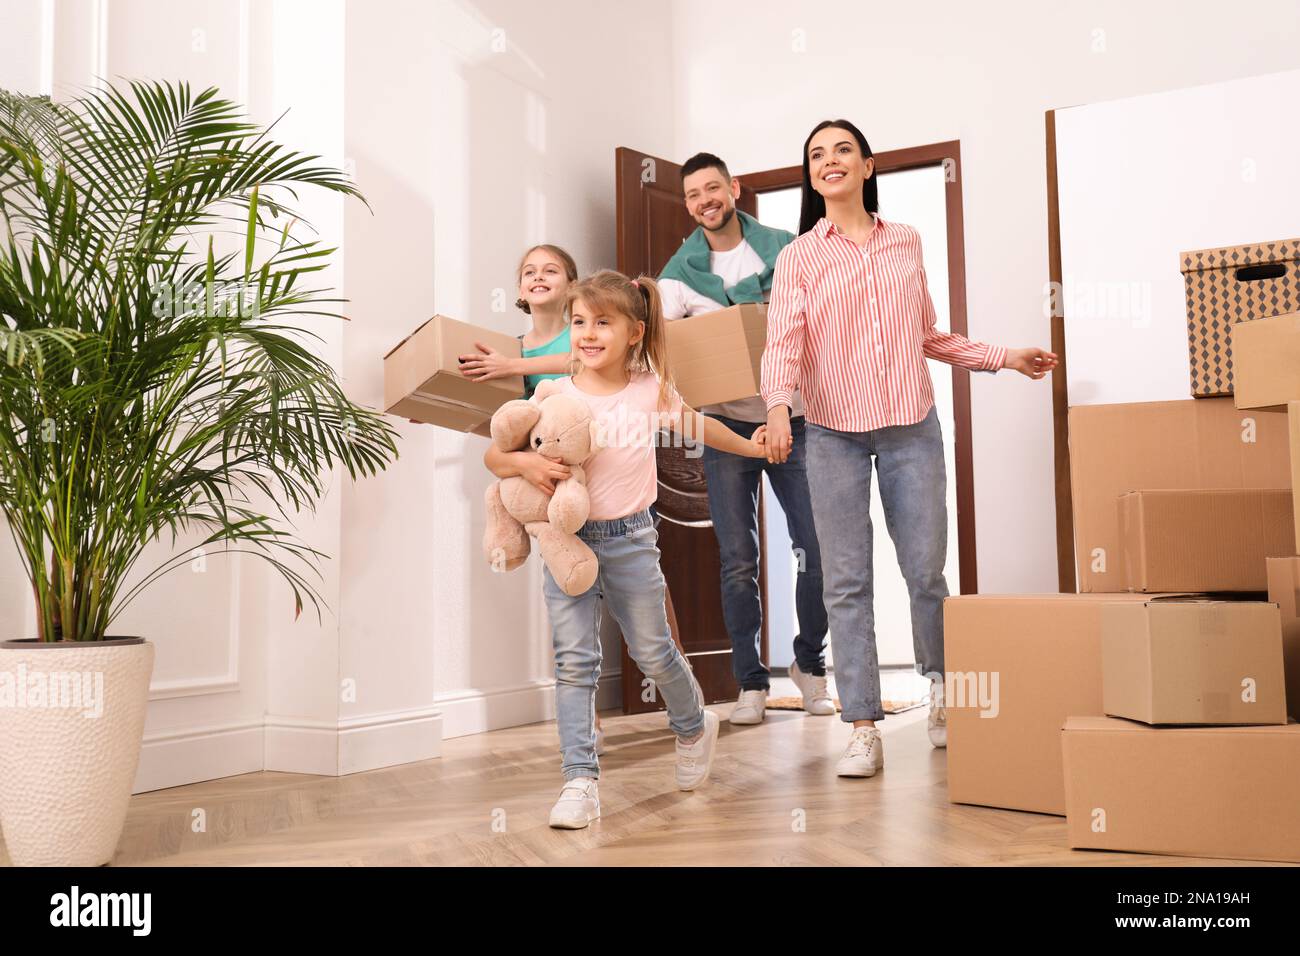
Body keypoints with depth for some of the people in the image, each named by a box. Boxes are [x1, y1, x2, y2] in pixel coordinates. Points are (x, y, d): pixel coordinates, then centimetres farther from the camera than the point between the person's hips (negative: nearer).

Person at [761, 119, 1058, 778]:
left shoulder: (907, 242, 13)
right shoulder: (798, 257, 4)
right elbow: (783, 343, -9)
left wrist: (1003, 358, 16)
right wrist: (778, 404, -27)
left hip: (912, 428, 2)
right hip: (834, 434, -1)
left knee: (926, 571, 3)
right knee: (846, 581, -1)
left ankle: (942, 693, 28)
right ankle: (863, 729, 5)